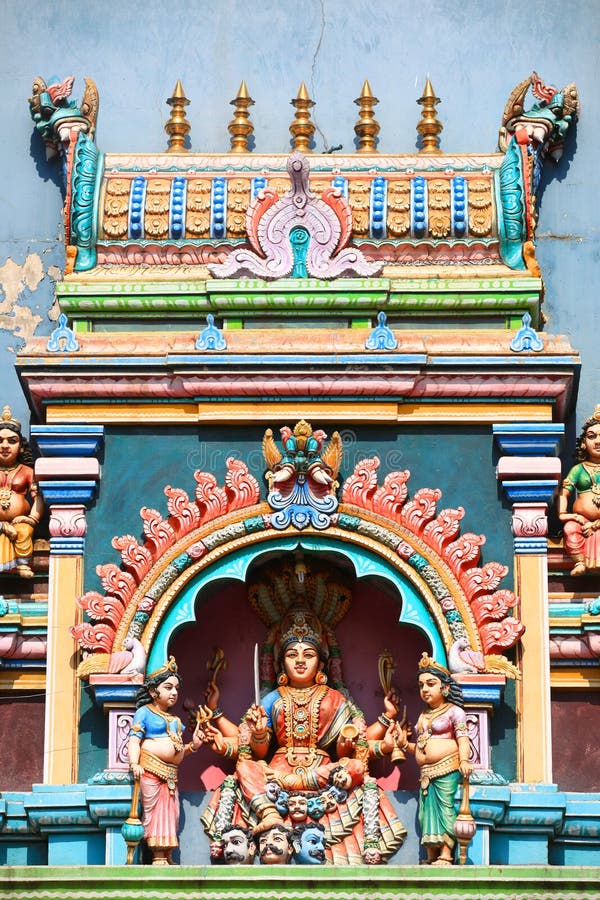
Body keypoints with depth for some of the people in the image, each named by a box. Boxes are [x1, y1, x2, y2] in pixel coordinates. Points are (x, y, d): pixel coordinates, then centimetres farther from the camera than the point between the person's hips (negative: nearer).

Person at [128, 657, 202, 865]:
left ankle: (167, 856, 7)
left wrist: (192, 746, 8)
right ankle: (158, 856, -9)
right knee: (154, 810, -8)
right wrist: (134, 764, -22)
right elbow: (134, 740, -8)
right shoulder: (144, 712, 2)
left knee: (170, 812, 4)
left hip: (171, 773, 7)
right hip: (151, 769, -7)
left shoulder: (174, 719, 22)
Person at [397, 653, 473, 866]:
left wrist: (464, 761, -24)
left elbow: (463, 739, -9)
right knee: (428, 812, 3)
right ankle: (431, 858, 6)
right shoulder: (423, 717, 23)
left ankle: (446, 855, -14)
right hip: (427, 773, 7)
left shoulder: (453, 711, 1)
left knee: (446, 810, -12)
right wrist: (406, 744, 8)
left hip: (447, 771, -7)